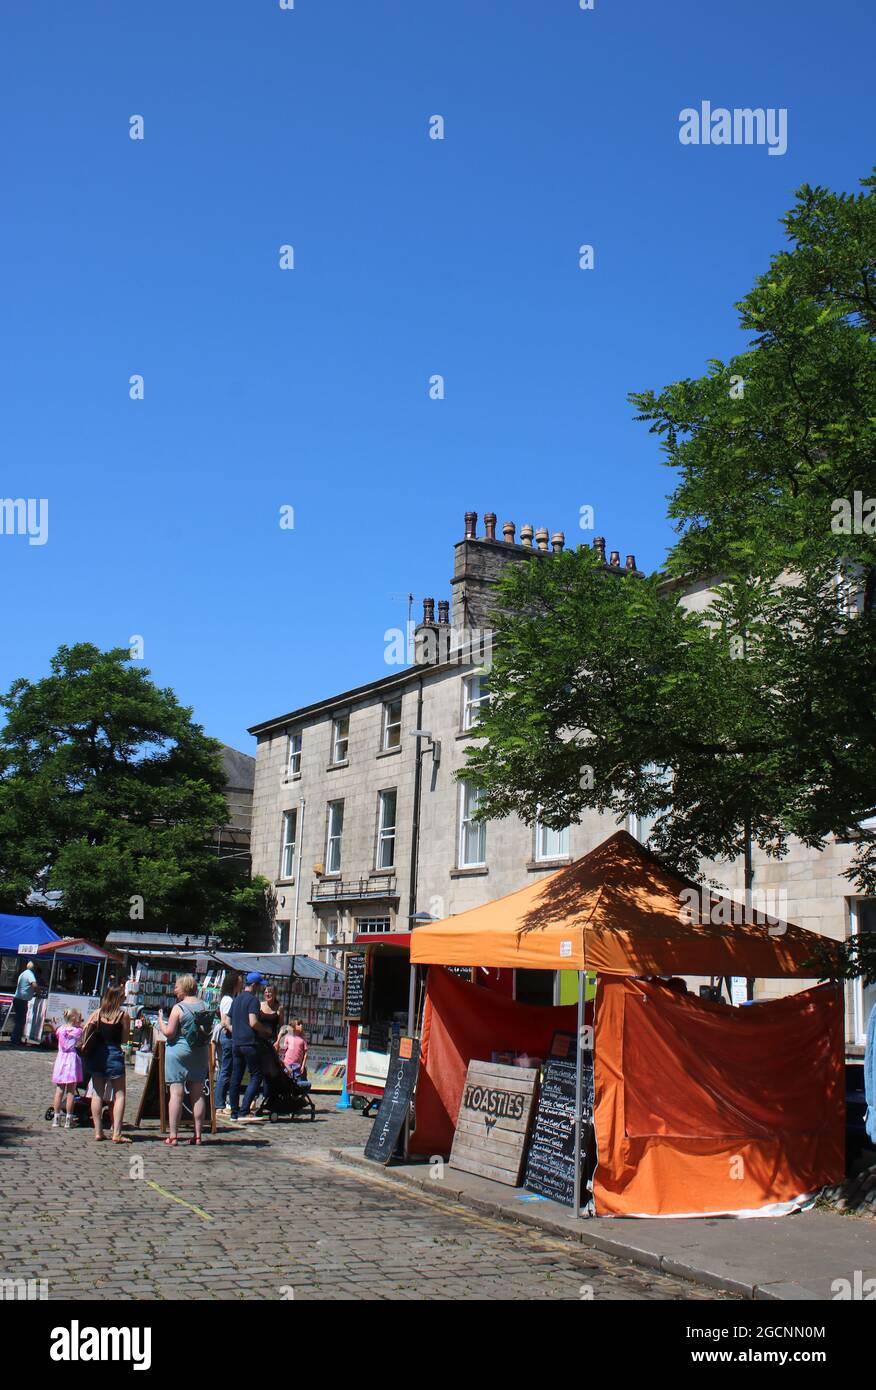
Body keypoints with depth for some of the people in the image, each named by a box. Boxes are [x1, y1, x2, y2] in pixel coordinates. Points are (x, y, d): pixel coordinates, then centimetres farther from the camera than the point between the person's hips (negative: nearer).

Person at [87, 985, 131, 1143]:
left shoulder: (97, 1013, 1)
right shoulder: (123, 1015, -8)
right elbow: (125, 1039, -3)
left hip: (96, 1054, 4)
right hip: (114, 1055, -4)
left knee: (97, 1093, 11)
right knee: (119, 1094, 2)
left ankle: (98, 1131, 10)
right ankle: (117, 1134, -5)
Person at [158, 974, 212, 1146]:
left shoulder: (178, 1008, -11)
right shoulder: (206, 1007, 4)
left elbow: (169, 1032, -13)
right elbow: (209, 1034, 9)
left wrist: (160, 1019, 3)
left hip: (179, 1051, -5)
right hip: (200, 1053, 5)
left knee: (176, 1093, -3)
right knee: (198, 1094, 8)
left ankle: (173, 1135, -3)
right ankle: (198, 1135, 10)